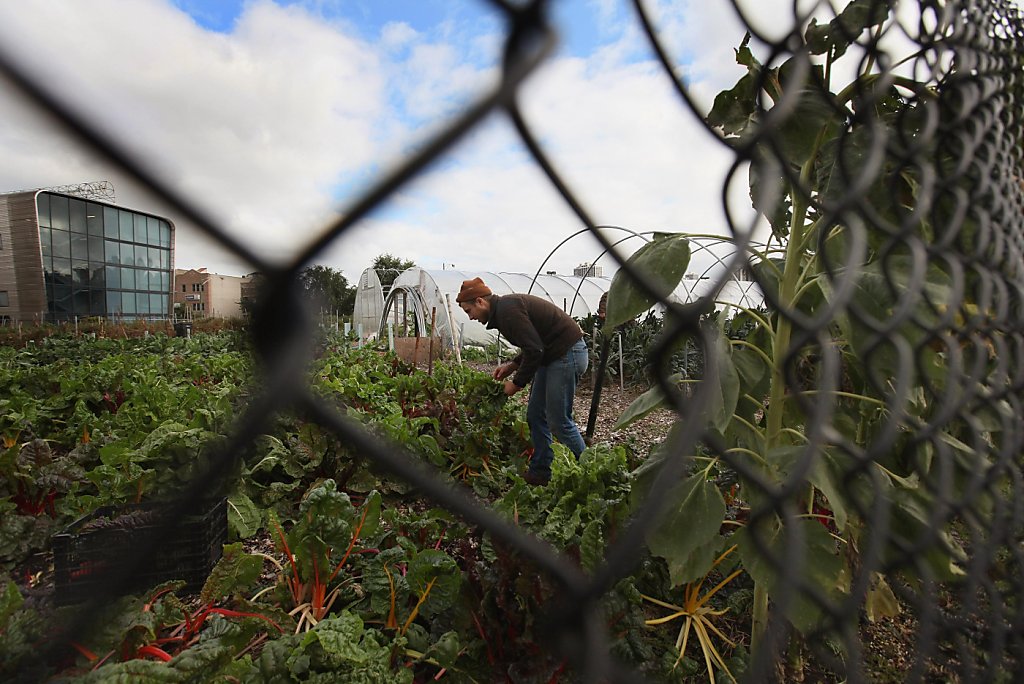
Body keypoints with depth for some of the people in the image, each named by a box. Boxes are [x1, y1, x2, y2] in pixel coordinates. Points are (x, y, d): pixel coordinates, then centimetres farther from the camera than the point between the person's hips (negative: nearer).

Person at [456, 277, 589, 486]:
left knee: (558, 421, -6)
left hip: (567, 353, -11)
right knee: (535, 415, 11)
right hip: (553, 355, 11)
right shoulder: (503, 308, 14)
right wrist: (513, 365, 11)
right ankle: (539, 472, 21)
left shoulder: (507, 309, -18)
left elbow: (534, 350, -23)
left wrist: (517, 382, -12)